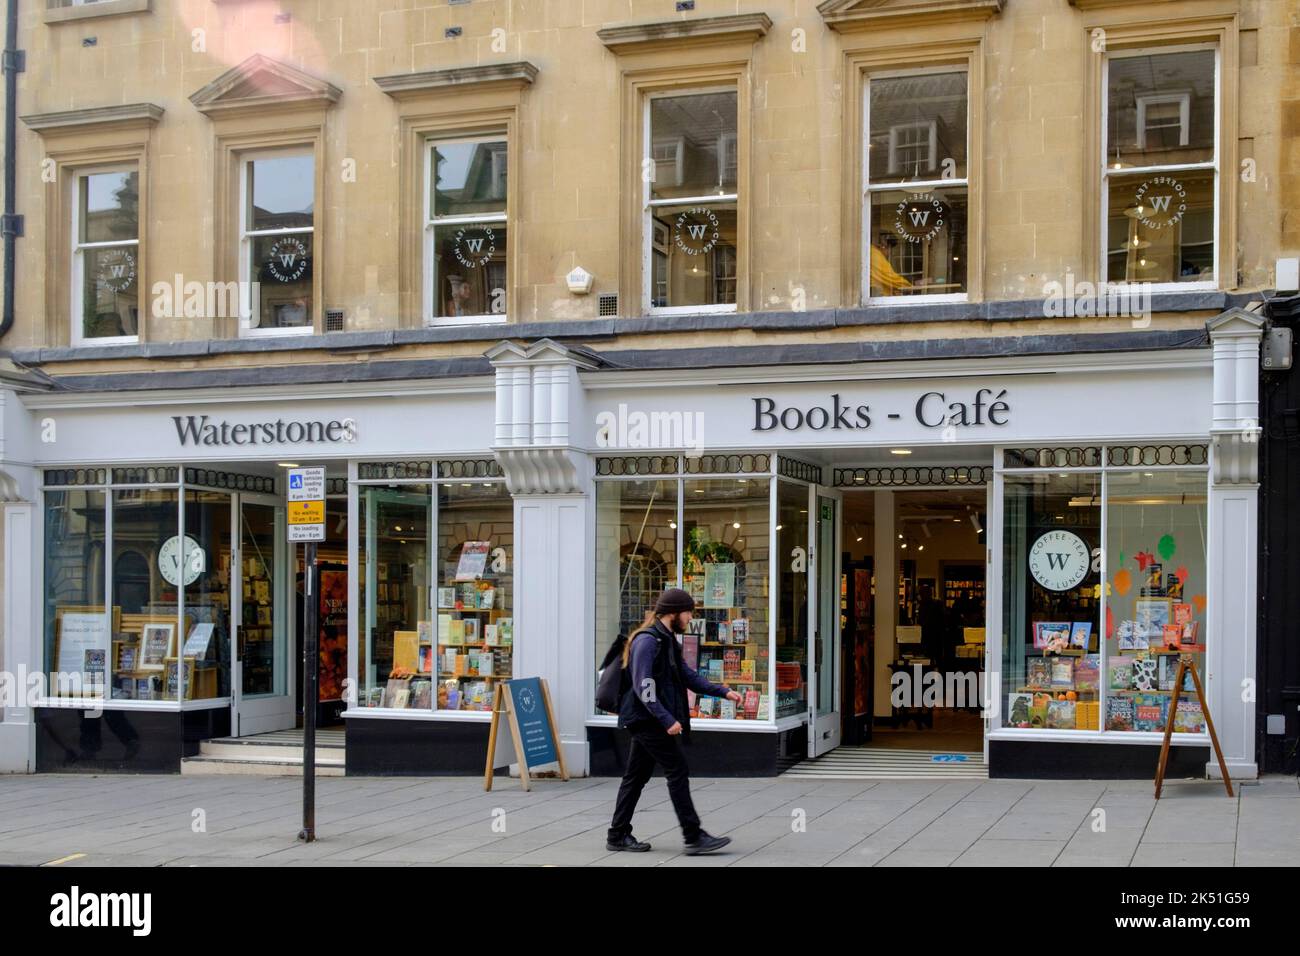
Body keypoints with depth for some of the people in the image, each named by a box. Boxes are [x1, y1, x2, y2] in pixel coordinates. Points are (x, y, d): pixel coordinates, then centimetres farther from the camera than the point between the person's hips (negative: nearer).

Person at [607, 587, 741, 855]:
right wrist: (667, 720, -26)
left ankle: (618, 835, 17)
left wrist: (723, 691, 10)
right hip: (648, 720, -10)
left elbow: (688, 676, 21)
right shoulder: (647, 640, -15)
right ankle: (693, 837, -5)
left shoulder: (666, 641, 16)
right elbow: (643, 687, -22)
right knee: (678, 772, -8)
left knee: (636, 776, 12)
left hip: (647, 722, 10)